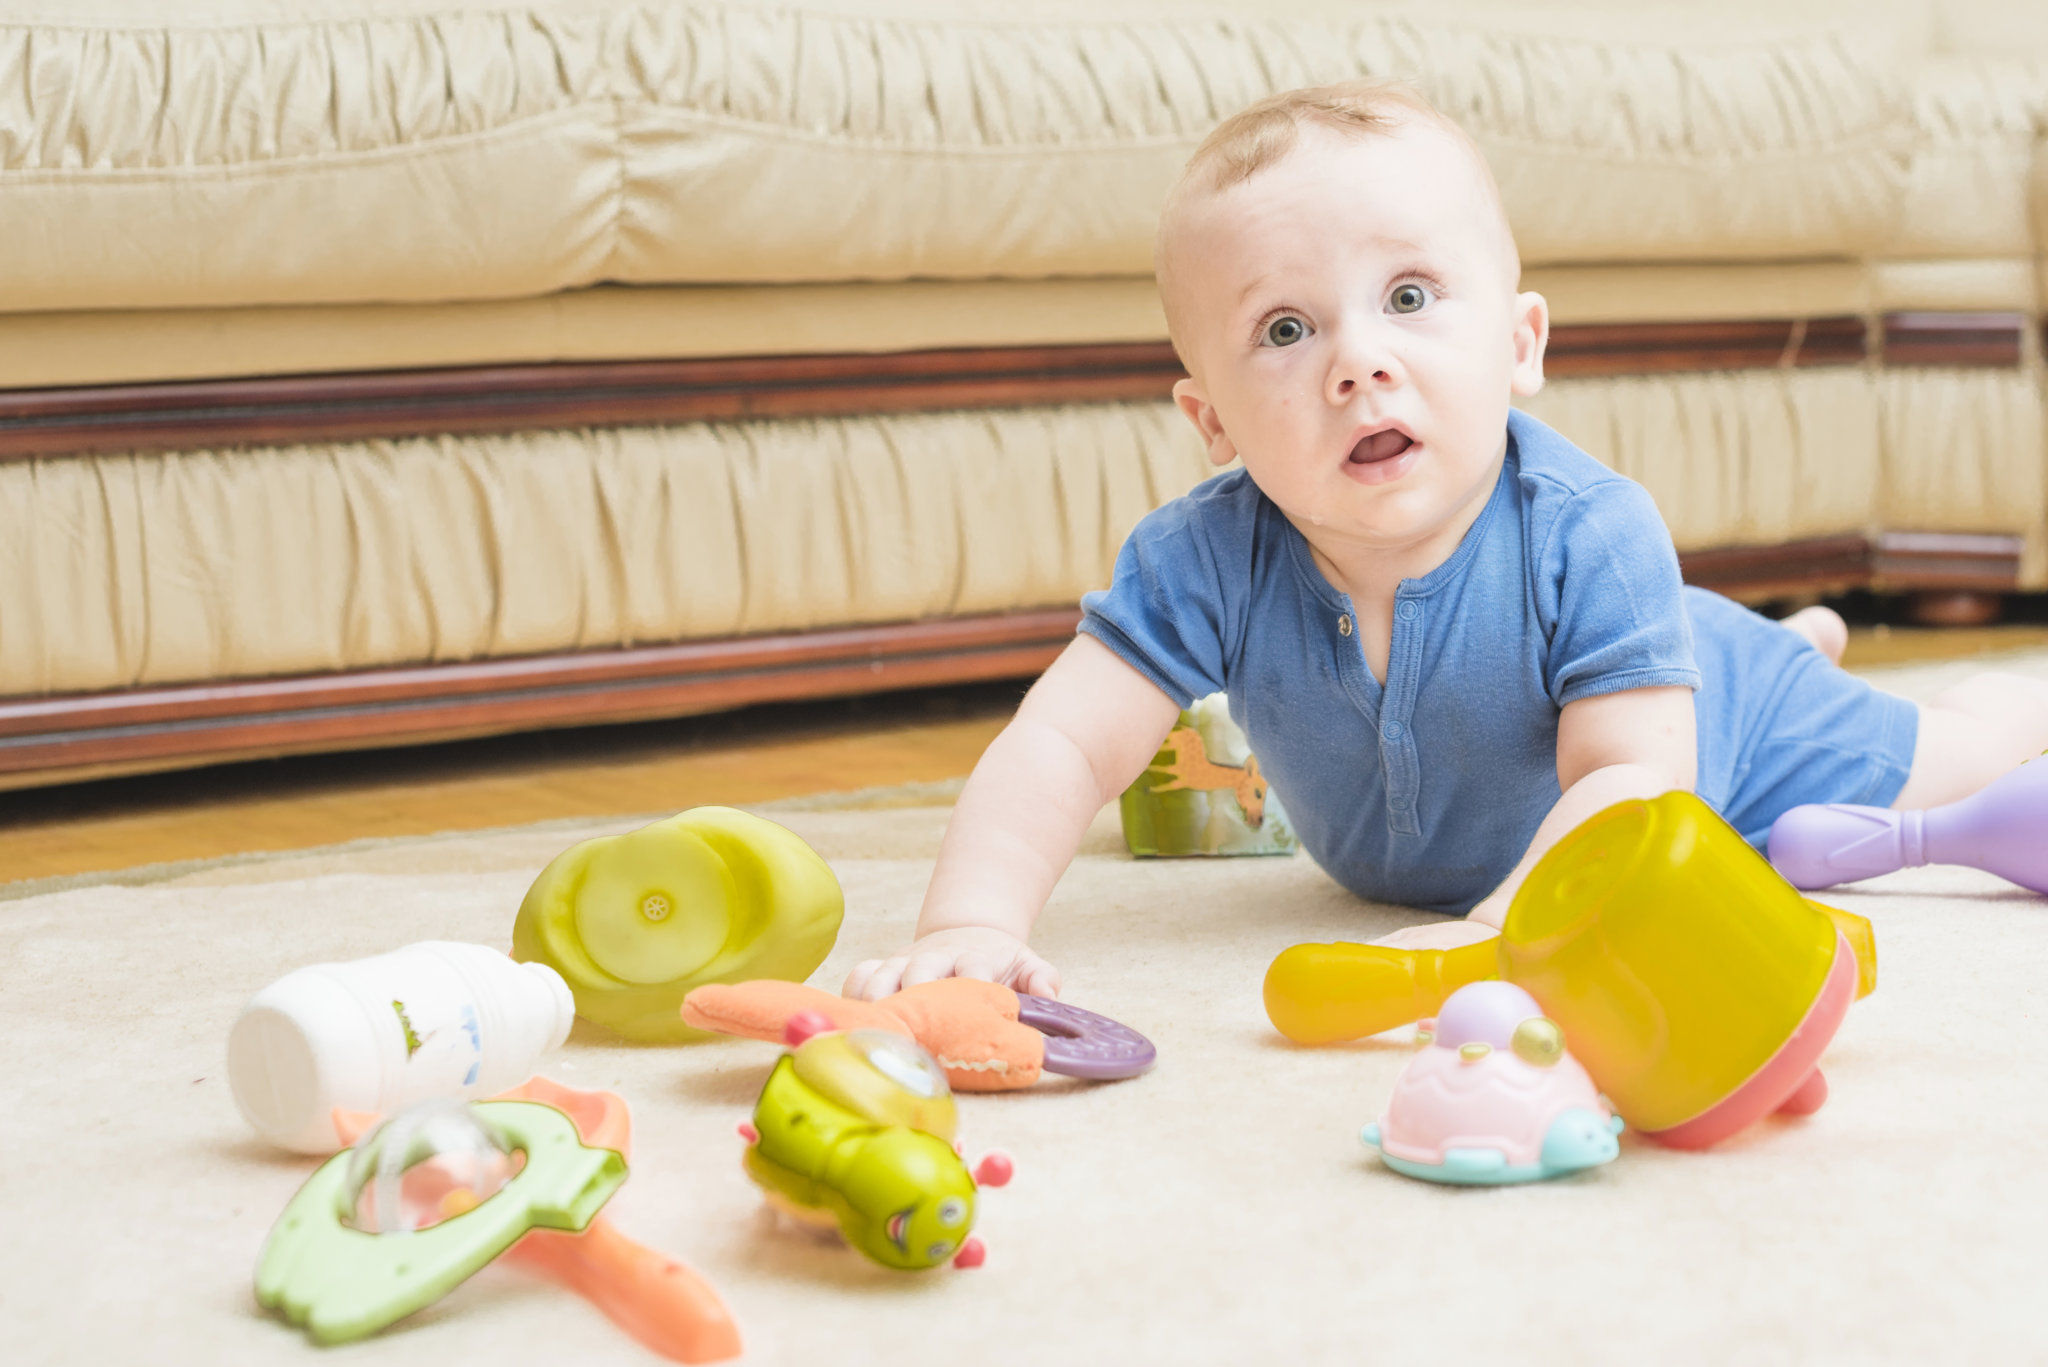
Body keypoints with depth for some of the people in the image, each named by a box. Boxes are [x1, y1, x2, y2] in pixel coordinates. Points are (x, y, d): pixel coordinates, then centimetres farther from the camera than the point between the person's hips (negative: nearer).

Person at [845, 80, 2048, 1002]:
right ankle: (1802, 636, 62)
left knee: (1922, 763, 23)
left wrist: (1498, 927, -61)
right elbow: (1062, 746, -41)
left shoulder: (1589, 537, -44)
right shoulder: (1209, 562, -37)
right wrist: (973, 925, -59)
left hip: (1723, 741, -4)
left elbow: (1631, 777, -45)